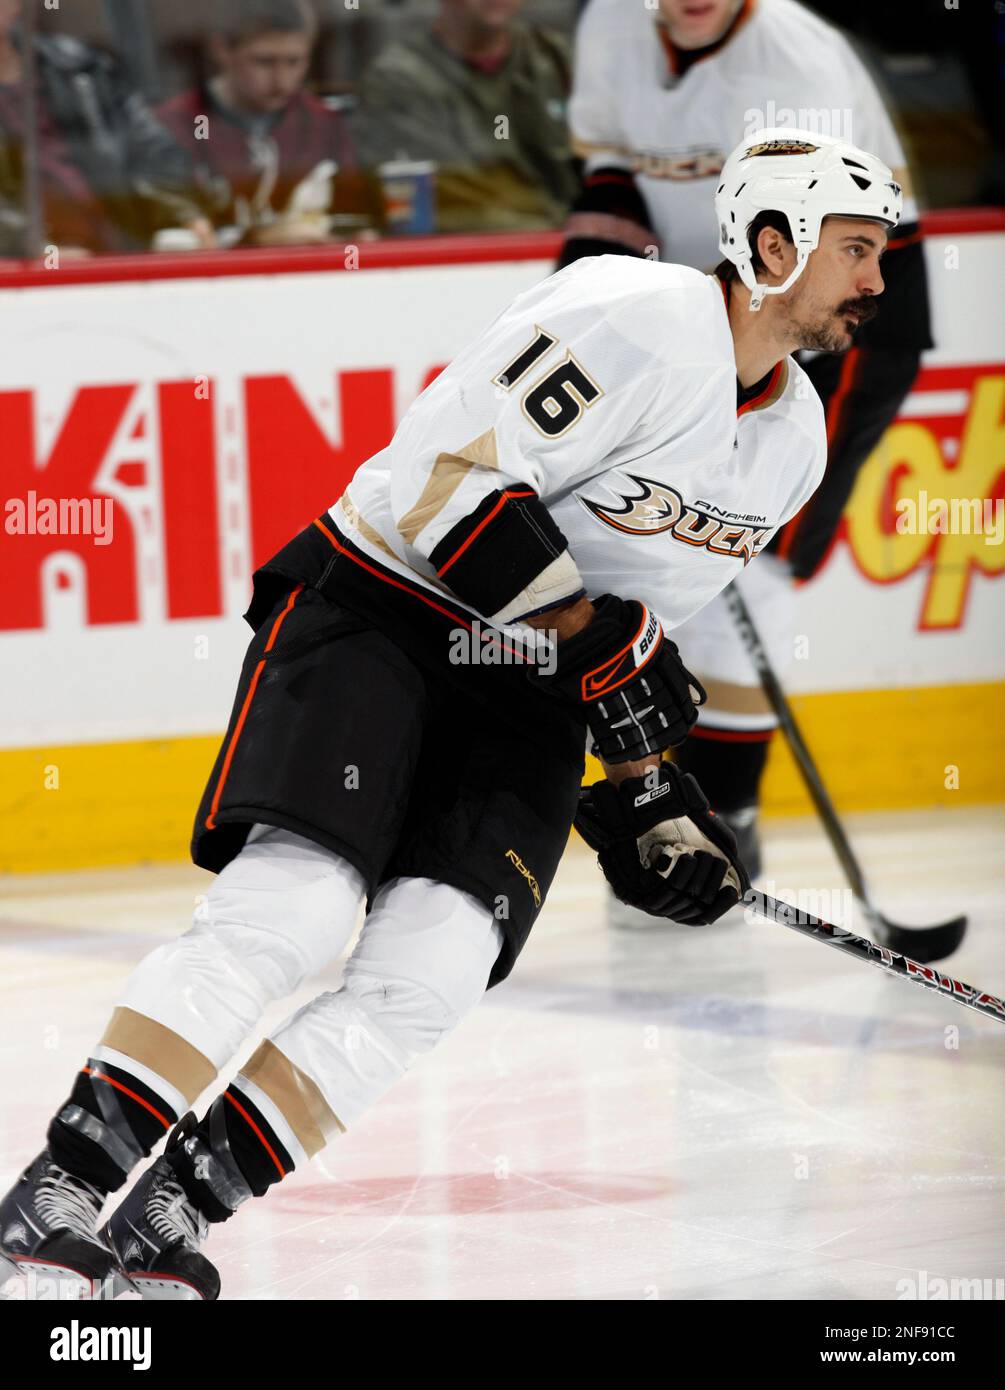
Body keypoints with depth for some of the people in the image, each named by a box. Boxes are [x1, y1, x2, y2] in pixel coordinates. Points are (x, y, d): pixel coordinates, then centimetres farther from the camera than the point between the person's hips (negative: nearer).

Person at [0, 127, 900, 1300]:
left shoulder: (793, 438, 10)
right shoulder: (640, 324, -19)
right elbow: (449, 474, -24)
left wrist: (646, 788, 15)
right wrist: (598, 637, -23)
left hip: (525, 696, 7)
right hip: (379, 613, -7)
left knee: (431, 973, -14)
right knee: (293, 909, -24)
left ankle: (176, 1206, -11)